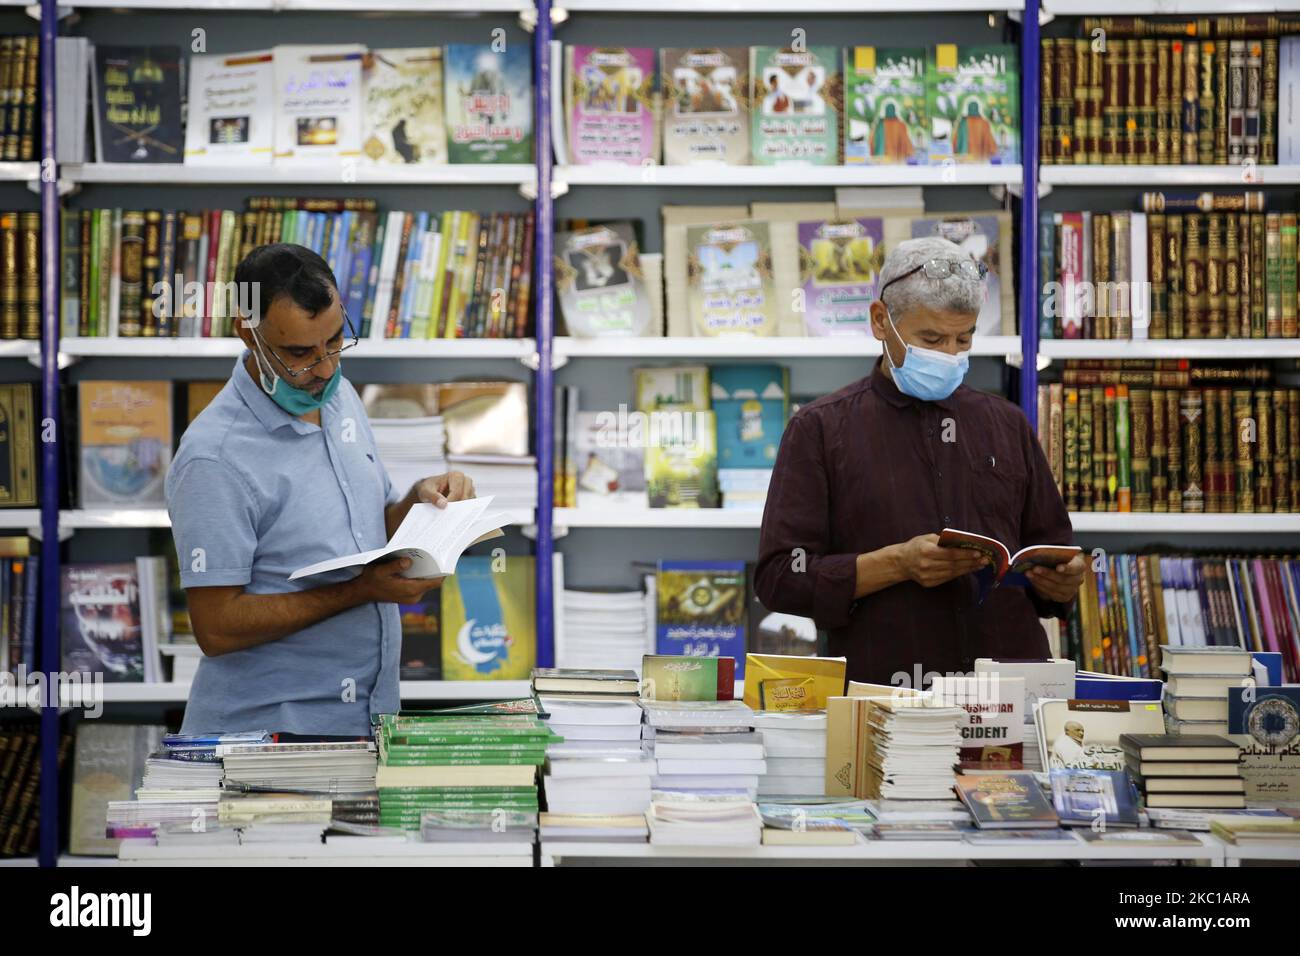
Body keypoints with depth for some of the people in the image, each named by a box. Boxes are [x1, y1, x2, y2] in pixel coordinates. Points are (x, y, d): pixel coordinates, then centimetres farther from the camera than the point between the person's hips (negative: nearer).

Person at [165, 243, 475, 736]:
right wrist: (360, 590, -16)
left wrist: (419, 498, 3)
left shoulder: (340, 397, 12)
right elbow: (216, 628, -14)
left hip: (367, 716, 8)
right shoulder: (214, 460, -13)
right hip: (267, 731, -7)